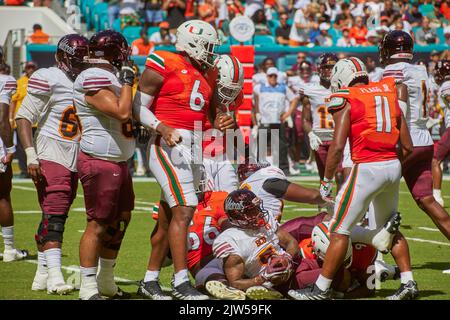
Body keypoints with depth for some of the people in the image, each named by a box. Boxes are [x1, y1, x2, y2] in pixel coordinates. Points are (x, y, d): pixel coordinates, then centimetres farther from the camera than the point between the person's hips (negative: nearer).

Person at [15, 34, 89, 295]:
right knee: (54, 215, -14)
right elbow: (24, 117, -11)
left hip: (74, 161, 7)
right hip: (50, 157, -7)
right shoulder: (49, 79, -9)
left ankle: (42, 274, 15)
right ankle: (54, 276, -18)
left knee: (55, 217, 10)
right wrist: (31, 155, -19)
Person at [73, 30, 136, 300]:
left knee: (121, 220, 17)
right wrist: (127, 81, -15)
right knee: (98, 225, -6)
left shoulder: (110, 77, 14)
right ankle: (88, 288, -1)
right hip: (100, 163, -10)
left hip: (118, 162, 10)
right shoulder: (93, 80, -17)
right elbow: (122, 112, -25)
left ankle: (106, 281, 30)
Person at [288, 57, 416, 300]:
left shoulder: (347, 101, -3)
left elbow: (337, 146, -11)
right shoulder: (389, 95, 14)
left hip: (366, 168, -6)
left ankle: (321, 289, 5)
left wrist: (326, 181, -3)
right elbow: (407, 147, 12)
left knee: (340, 229, 1)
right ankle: (408, 284, 19)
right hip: (393, 166, 6)